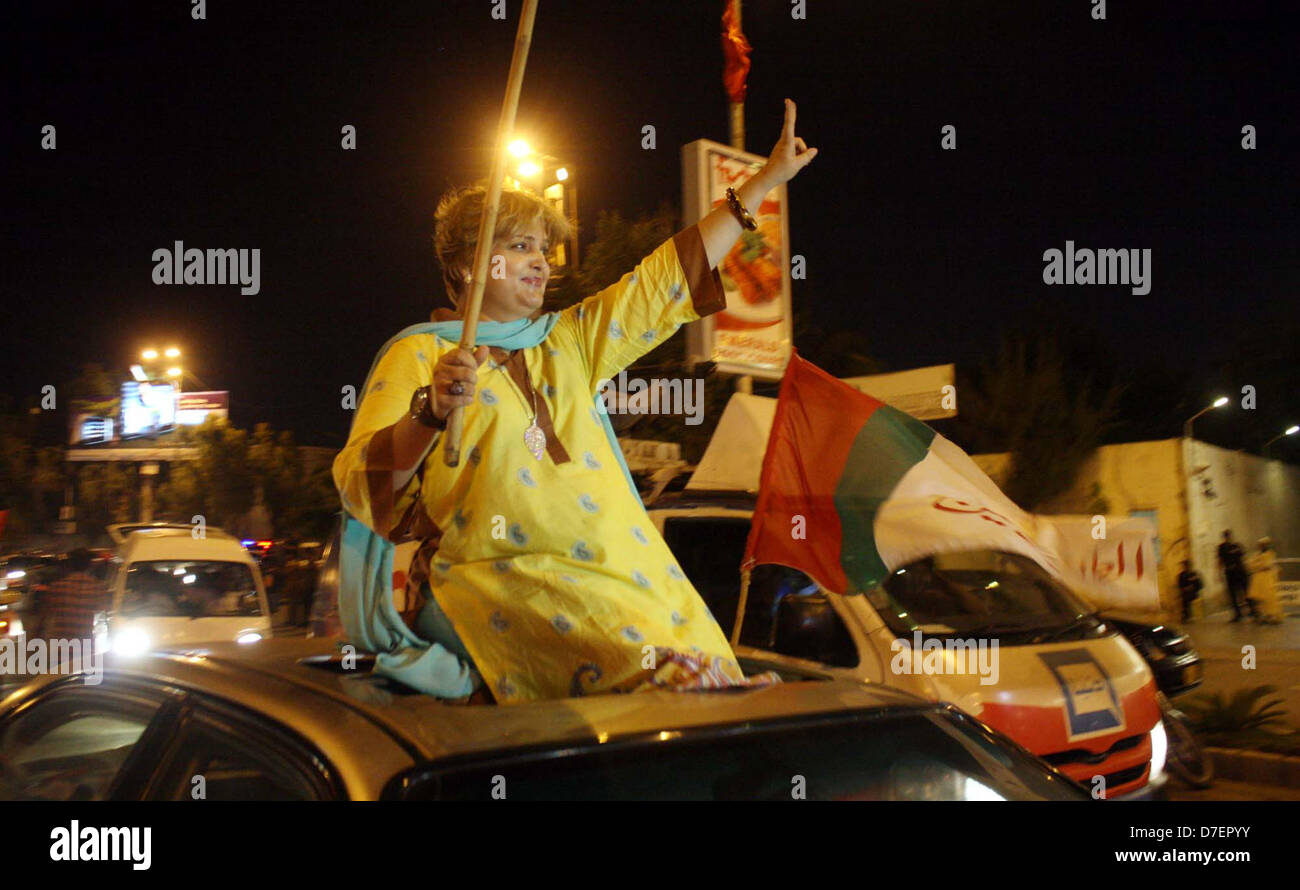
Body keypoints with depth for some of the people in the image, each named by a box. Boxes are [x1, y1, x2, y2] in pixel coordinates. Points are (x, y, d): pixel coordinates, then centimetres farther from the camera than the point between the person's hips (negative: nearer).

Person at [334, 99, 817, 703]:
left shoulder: (568, 344, 28)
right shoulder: (419, 354, 9)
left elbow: (668, 280, 29)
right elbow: (360, 488, -3)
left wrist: (766, 181, 29)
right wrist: (430, 413, -23)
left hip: (634, 571, 7)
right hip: (509, 579, -6)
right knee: (676, 680, -32)